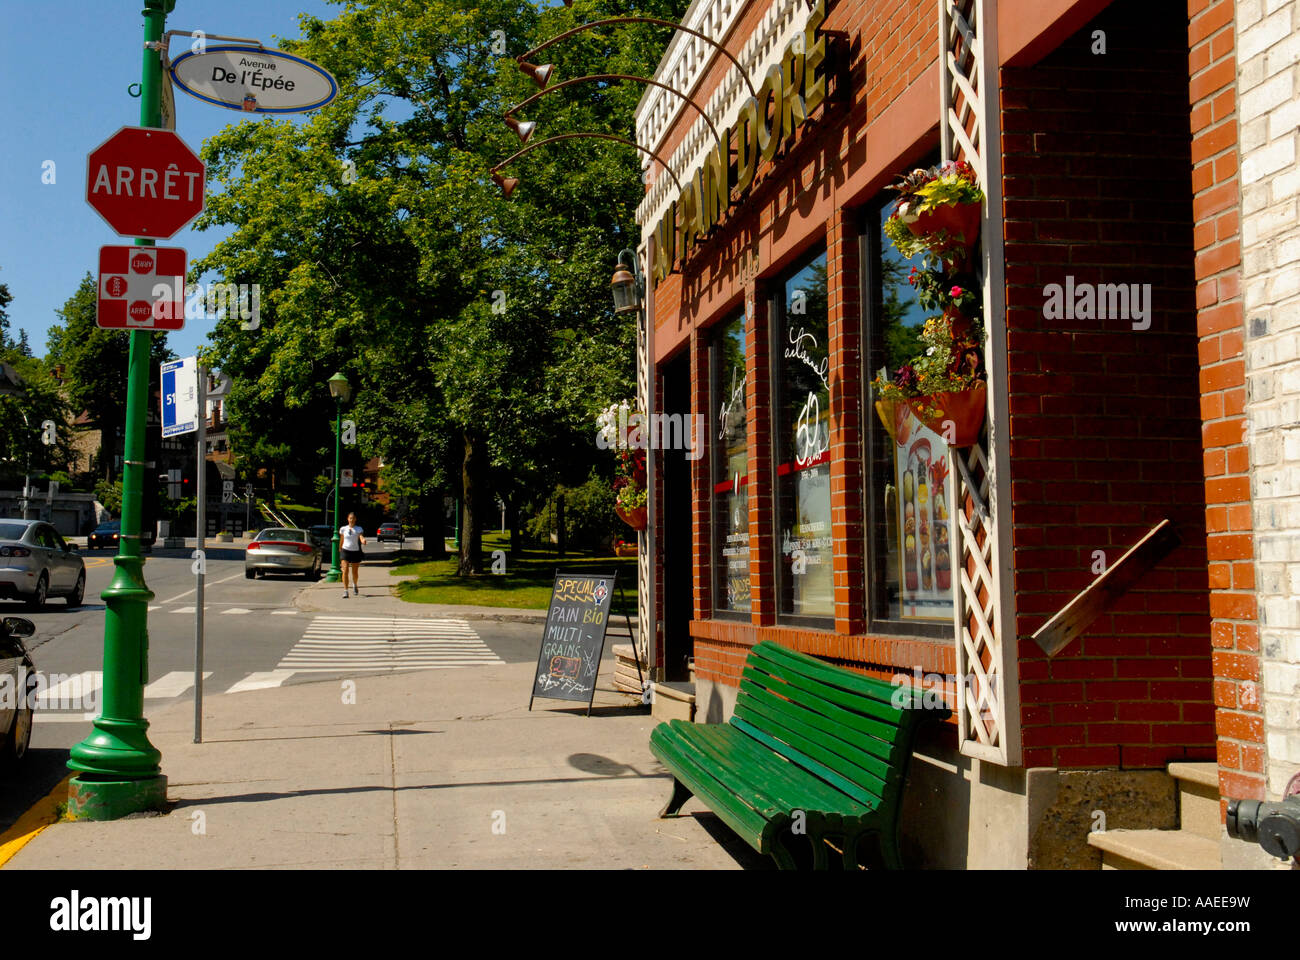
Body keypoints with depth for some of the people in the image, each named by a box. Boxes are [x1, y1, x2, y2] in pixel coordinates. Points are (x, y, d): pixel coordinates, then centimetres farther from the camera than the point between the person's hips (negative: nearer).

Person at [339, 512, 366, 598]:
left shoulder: (359, 529, 0)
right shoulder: (343, 529, 4)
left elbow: (361, 537, -16)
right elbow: (341, 540, 15)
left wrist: (363, 541, -38)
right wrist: (340, 549, 20)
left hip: (356, 552, 0)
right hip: (345, 551, 0)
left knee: (355, 572, 10)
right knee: (345, 571, -15)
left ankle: (355, 585, 42)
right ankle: (345, 591, -16)